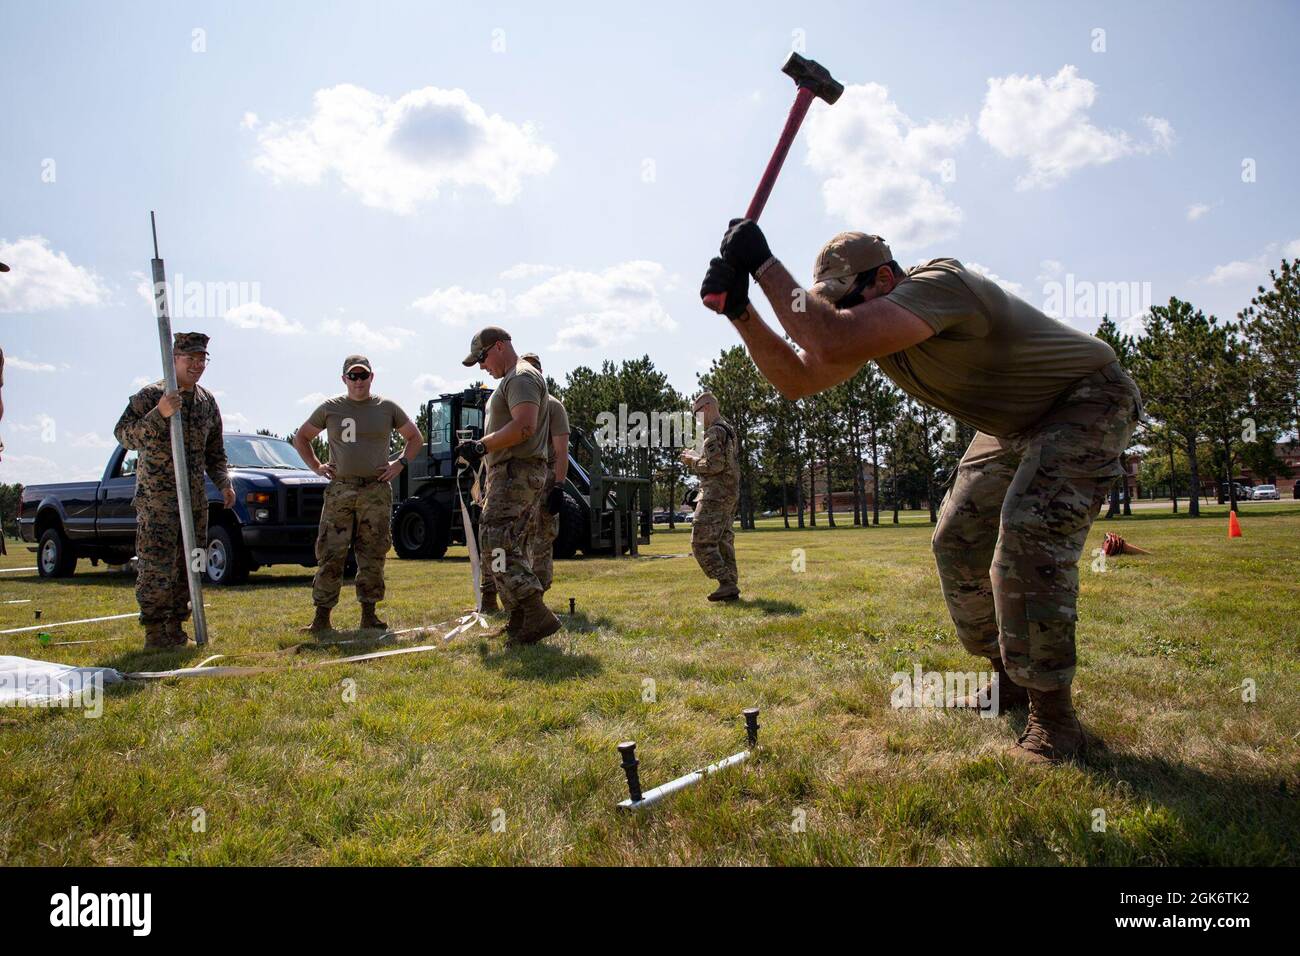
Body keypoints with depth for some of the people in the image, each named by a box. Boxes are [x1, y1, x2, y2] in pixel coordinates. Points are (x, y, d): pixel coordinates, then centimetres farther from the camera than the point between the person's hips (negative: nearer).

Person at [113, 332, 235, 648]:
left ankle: (176, 628, 19)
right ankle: (155, 632, 2)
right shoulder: (150, 395, -6)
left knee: (189, 567, 9)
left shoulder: (208, 402, 12)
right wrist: (159, 414, -30)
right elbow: (124, 435, -17)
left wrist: (223, 483, 5)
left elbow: (215, 452, 19)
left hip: (195, 499, 6)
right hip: (156, 497, -6)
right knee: (156, 567, -7)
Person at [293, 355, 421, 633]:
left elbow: (415, 437, 19)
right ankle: (322, 616, 1)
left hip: (377, 492, 0)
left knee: (373, 555, 3)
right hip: (339, 491, 0)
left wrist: (400, 463, 5)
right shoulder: (330, 408, 8)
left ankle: (368, 614, 11)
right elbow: (301, 437, 20)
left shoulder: (387, 408, 8)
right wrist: (317, 466, 8)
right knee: (330, 555, -4)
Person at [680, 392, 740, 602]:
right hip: (730, 493, 10)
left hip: (715, 494, -10)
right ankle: (731, 589, 10)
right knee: (723, 542, 11)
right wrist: (696, 457, 18)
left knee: (701, 542, -8)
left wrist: (692, 461, -7)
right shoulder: (729, 430, 19)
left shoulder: (714, 432, -13)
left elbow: (714, 465, -22)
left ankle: (726, 583, -11)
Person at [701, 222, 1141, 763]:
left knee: (1028, 538, -26)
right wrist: (741, 312, -20)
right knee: (957, 542, 7)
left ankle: (1053, 715, -13)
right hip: (1015, 423, 9)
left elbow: (833, 344, -51)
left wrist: (763, 263, -41)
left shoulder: (939, 284, -36)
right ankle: (1010, 679, 23)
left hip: (1090, 402, -9)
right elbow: (796, 379, -8)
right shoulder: (870, 320, -7)